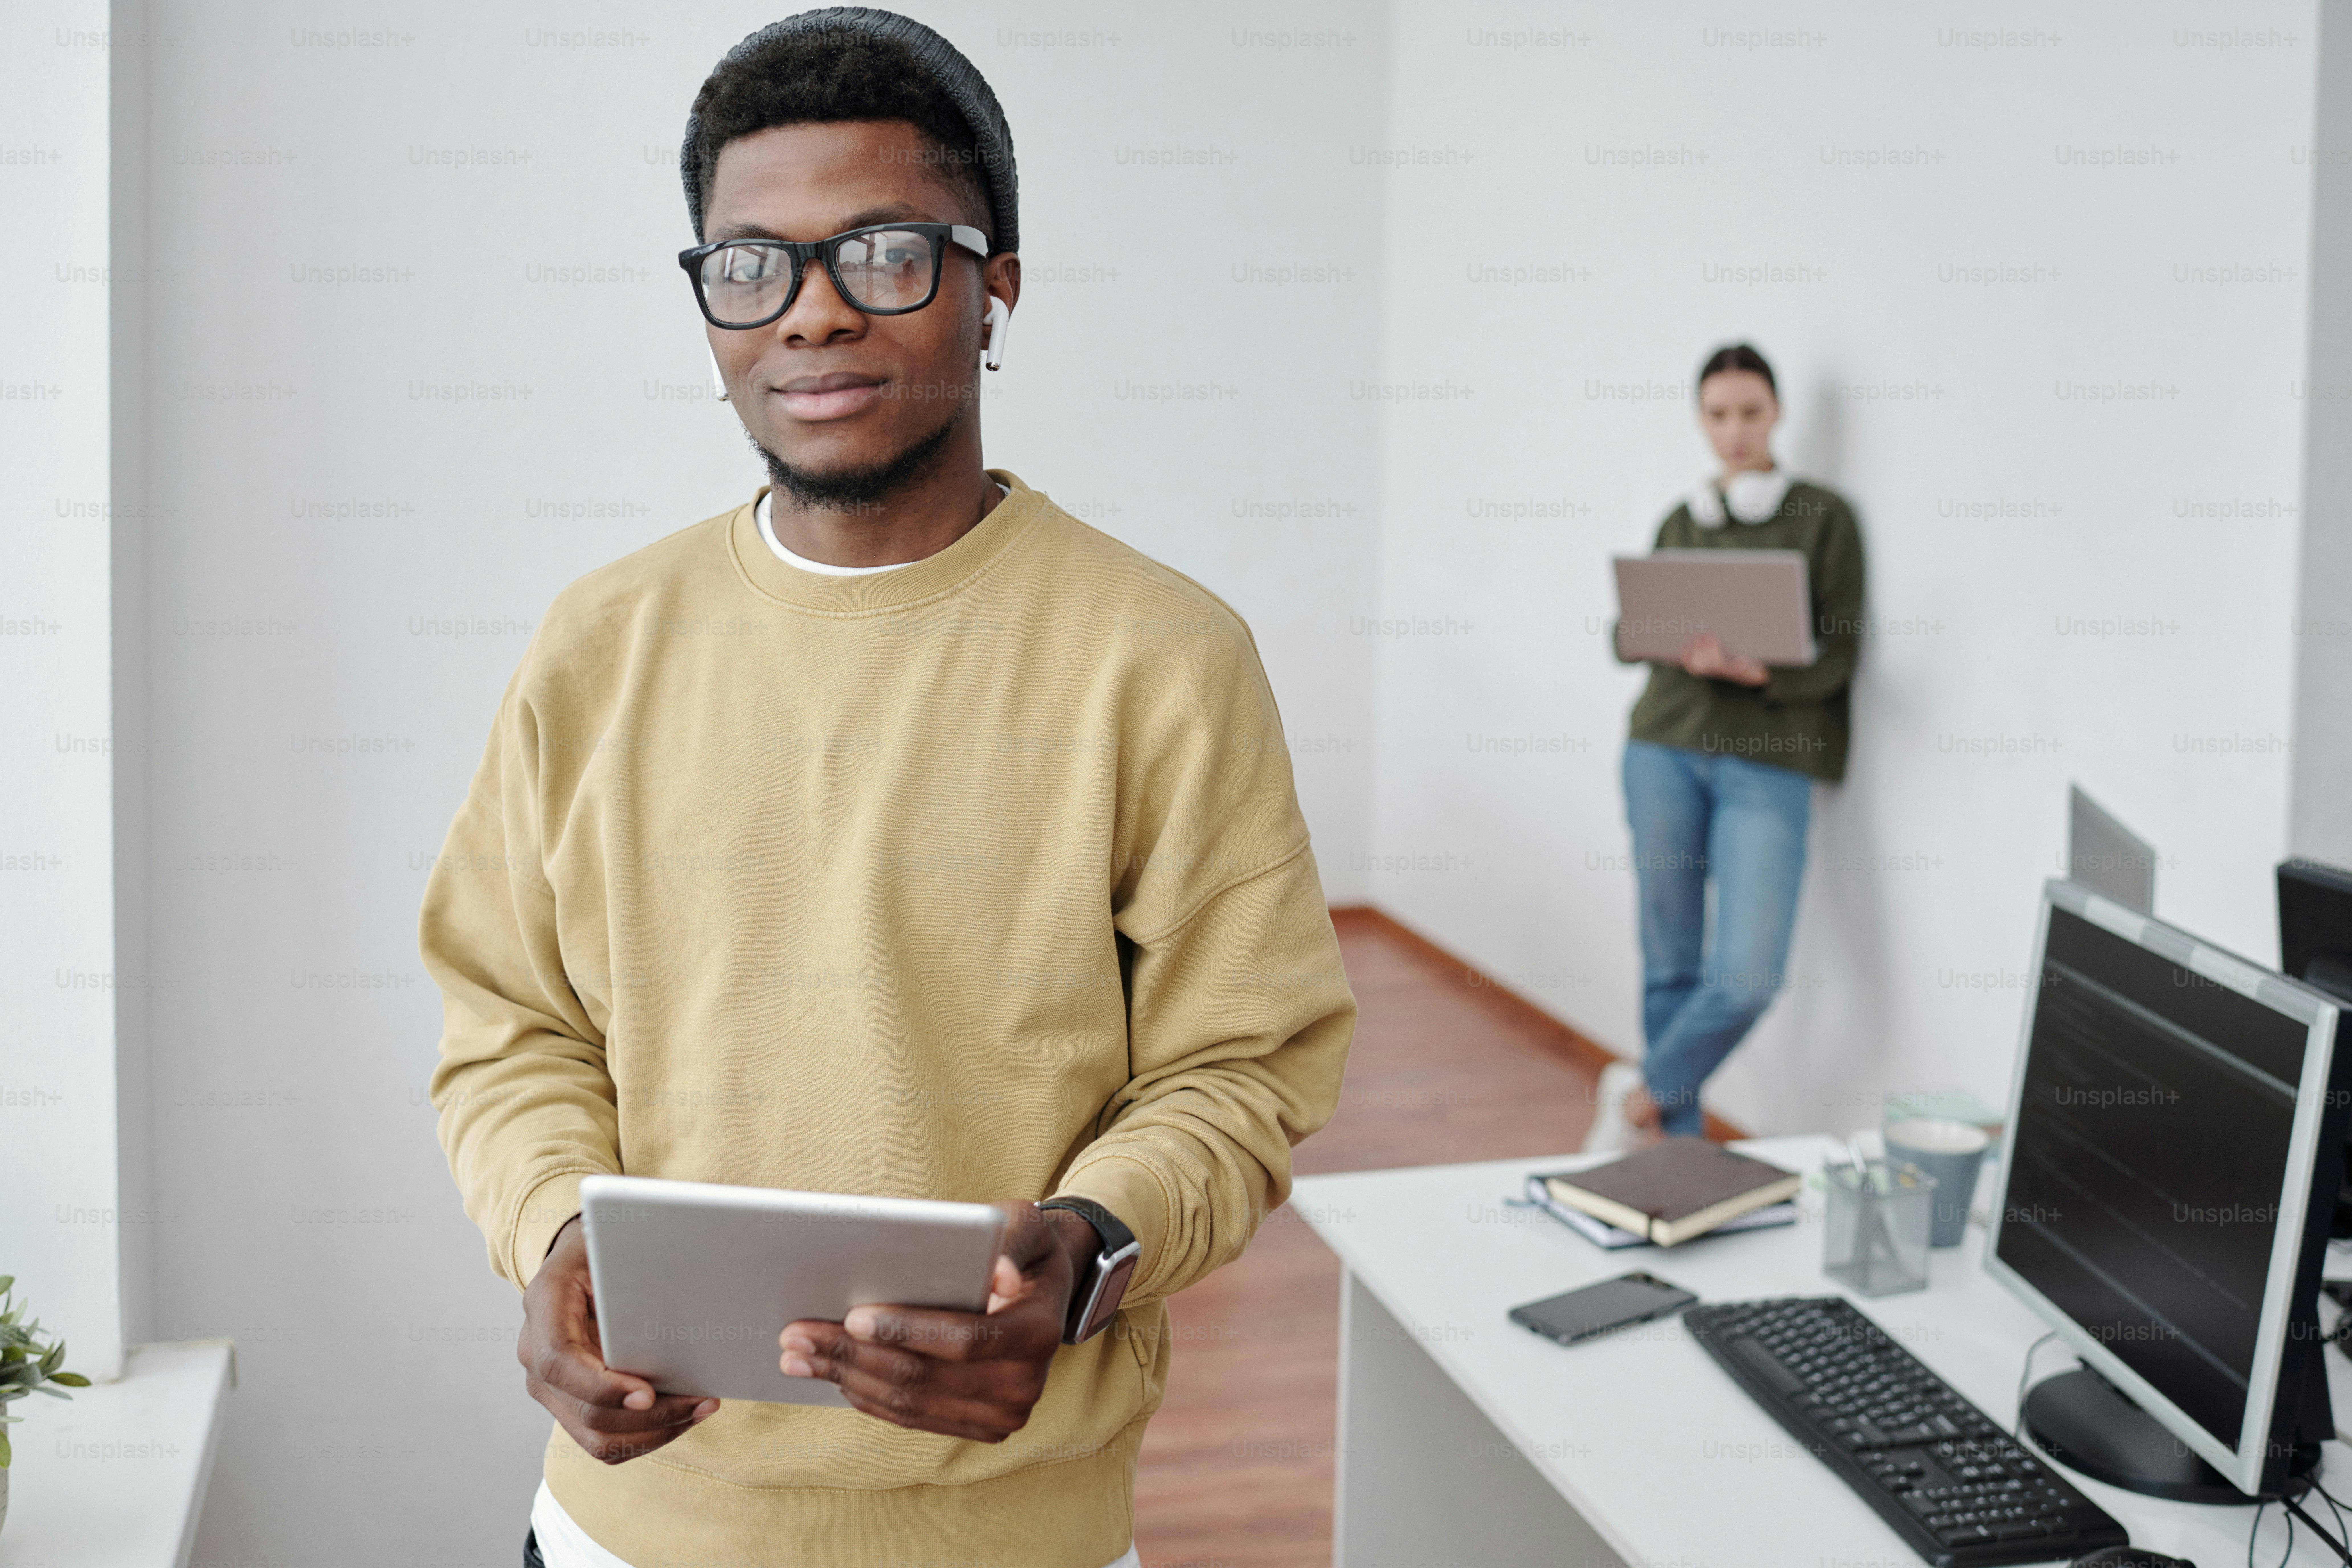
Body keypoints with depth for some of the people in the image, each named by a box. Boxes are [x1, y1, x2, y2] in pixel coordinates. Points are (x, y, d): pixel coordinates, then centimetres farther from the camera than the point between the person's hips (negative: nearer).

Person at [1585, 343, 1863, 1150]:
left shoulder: (1822, 515, 4)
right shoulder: (1681, 523, 14)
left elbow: (1841, 653, -1)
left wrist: (1758, 673, -19)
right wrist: (1682, 651, -9)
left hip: (1767, 764, -3)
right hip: (1667, 748, 3)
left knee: (1749, 976, -13)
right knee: (1671, 962, 4)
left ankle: (1643, 1096, 9)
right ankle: (1678, 1137, 17)